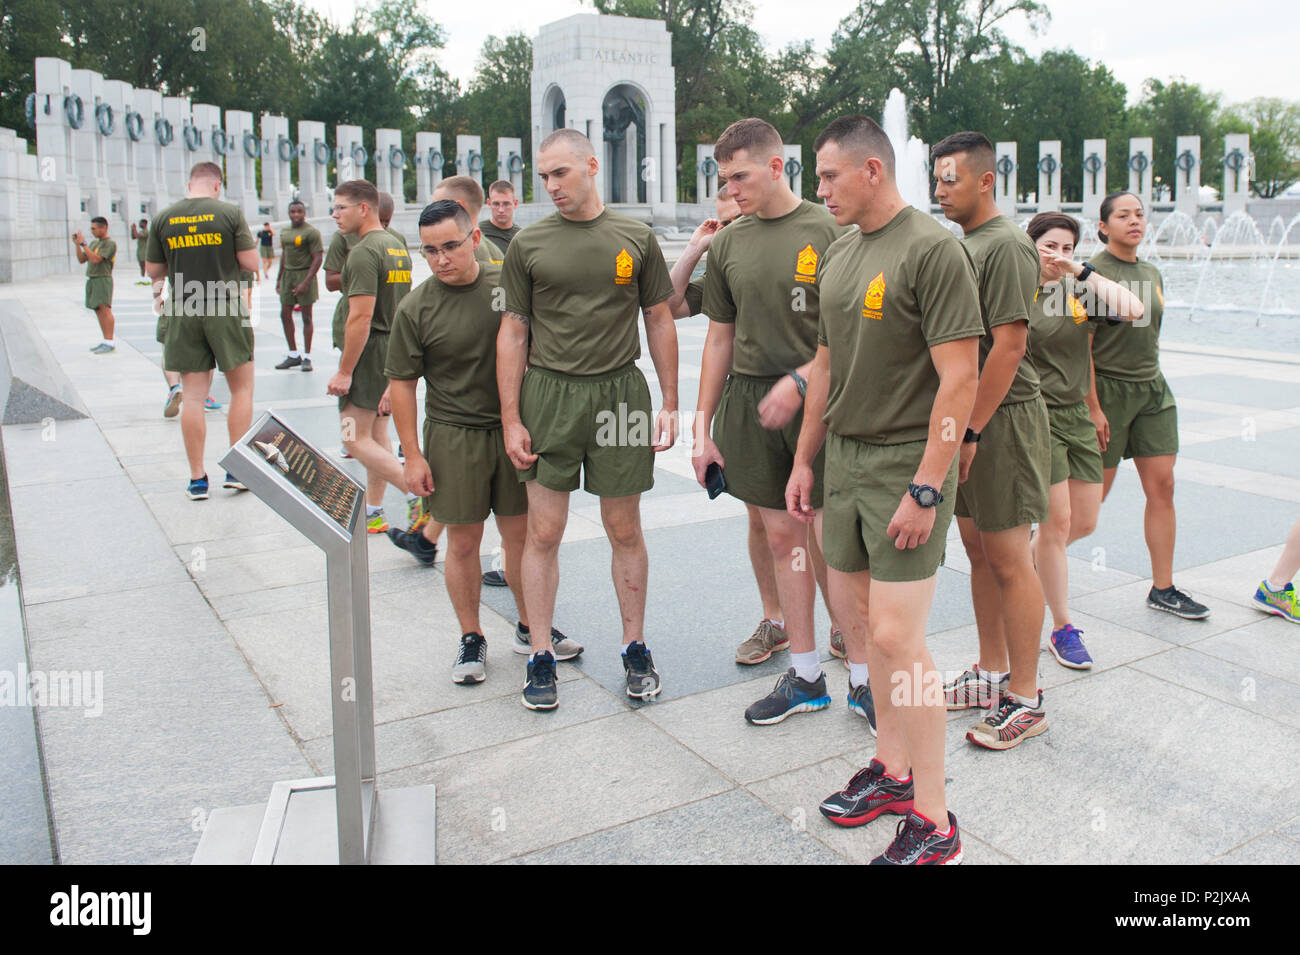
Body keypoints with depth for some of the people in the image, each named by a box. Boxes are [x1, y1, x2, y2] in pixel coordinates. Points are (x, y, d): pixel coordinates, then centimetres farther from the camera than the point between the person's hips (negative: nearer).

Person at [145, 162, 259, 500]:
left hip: (183, 313, 3)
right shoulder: (230, 213, -5)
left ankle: (197, 478, 9)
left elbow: (153, 270, 10)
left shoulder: (163, 218, 4)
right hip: (226, 310, -2)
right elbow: (251, 263, -5)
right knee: (242, 388, 10)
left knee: (193, 395, 6)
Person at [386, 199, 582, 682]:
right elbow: (402, 383, -2)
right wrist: (413, 456, -5)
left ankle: (530, 626, 28)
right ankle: (471, 638, 22)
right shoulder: (415, 308, -7)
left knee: (520, 533, 10)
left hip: (514, 429, 2)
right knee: (463, 540, 5)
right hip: (454, 436, -2)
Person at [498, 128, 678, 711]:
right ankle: (541, 657, 16)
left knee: (624, 531, 8)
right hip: (548, 395, 0)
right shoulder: (528, 245, 5)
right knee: (543, 532, 2)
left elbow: (659, 322, 10)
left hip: (620, 394, 0)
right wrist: (511, 420, -1)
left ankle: (635, 649, 22)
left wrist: (670, 403, 5)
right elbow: (513, 333, 5)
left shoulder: (636, 239, 6)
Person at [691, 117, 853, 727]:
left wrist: (799, 380, -17)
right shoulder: (728, 243, 12)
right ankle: (805, 676, 19)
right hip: (748, 401, 4)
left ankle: (865, 675, 13)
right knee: (781, 535, 8)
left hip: (816, 400, -4)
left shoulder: (828, 231, -3)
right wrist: (703, 428, 12)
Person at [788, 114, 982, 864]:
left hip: (907, 463, -8)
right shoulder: (841, 253, 14)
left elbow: (960, 381, -17)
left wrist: (926, 488, -20)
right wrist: (805, 461, 18)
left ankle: (933, 824, 5)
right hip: (843, 458, 8)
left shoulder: (933, 249, -12)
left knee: (896, 636, -9)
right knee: (857, 620, 13)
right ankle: (894, 767, 30)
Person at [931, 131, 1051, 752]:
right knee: (979, 550, 15)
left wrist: (972, 430, -20)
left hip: (1002, 419, -9)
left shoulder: (1006, 245, -13)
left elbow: (1008, 346, -20)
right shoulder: (961, 245, 15)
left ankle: (1025, 699, 8)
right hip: (964, 419, 9)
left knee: (1008, 558, -3)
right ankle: (993, 674, 28)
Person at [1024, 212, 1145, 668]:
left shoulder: (1080, 294, 7)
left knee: (1085, 522, 9)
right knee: (1057, 522, -5)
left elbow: (1133, 309, -9)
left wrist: (1083, 271, -11)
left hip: (1077, 415, 6)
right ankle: (1062, 630, 7)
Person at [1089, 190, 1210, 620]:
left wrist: (1150, 381, 16)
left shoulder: (1152, 274, 11)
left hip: (1152, 388, 7)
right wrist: (1093, 407, -19)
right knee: (1093, 494, -2)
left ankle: (1163, 589, 13)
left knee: (1162, 487, 4)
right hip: (1107, 388, -7)